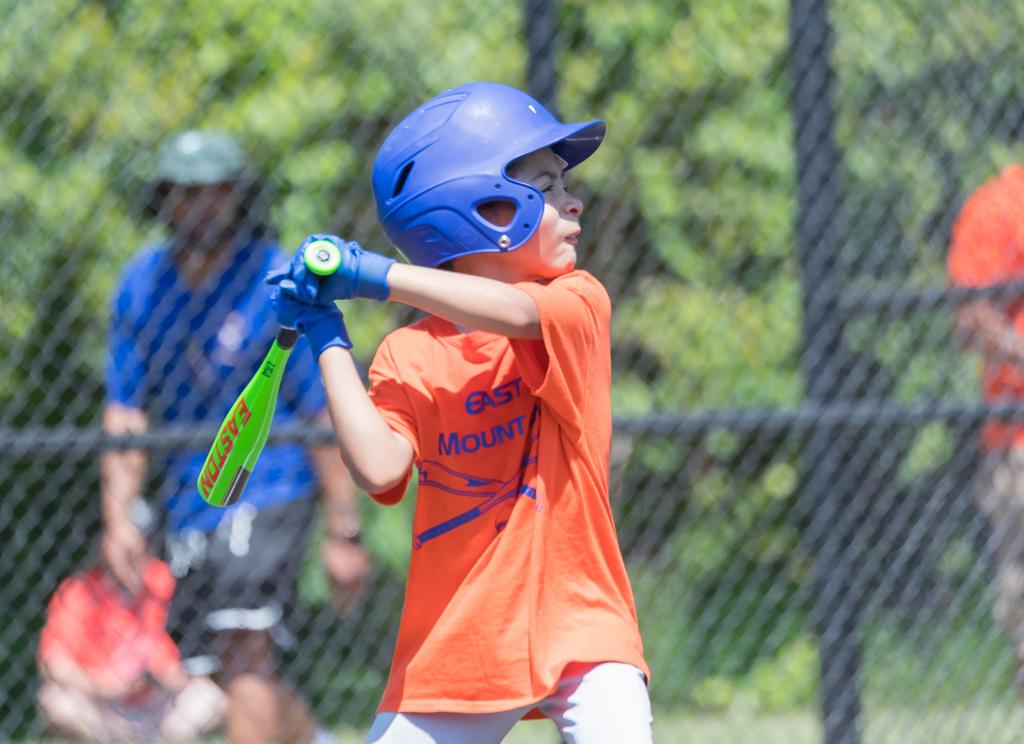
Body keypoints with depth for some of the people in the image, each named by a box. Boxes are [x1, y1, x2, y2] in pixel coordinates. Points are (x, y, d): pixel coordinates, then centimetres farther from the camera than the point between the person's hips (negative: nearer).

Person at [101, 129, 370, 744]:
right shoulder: (142, 285, 4)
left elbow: (326, 415, -8)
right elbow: (126, 409, 7)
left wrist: (344, 532, -9)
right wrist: (119, 516, -3)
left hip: (269, 494, -6)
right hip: (188, 504, 6)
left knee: (245, 660, -21)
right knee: (228, 674, 11)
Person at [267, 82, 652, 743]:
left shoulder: (579, 304, -1)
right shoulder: (408, 355, 0)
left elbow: (514, 313, -24)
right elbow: (380, 470, -16)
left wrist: (372, 274, -19)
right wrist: (328, 341, -10)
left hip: (578, 620, -2)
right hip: (456, 638, 2)